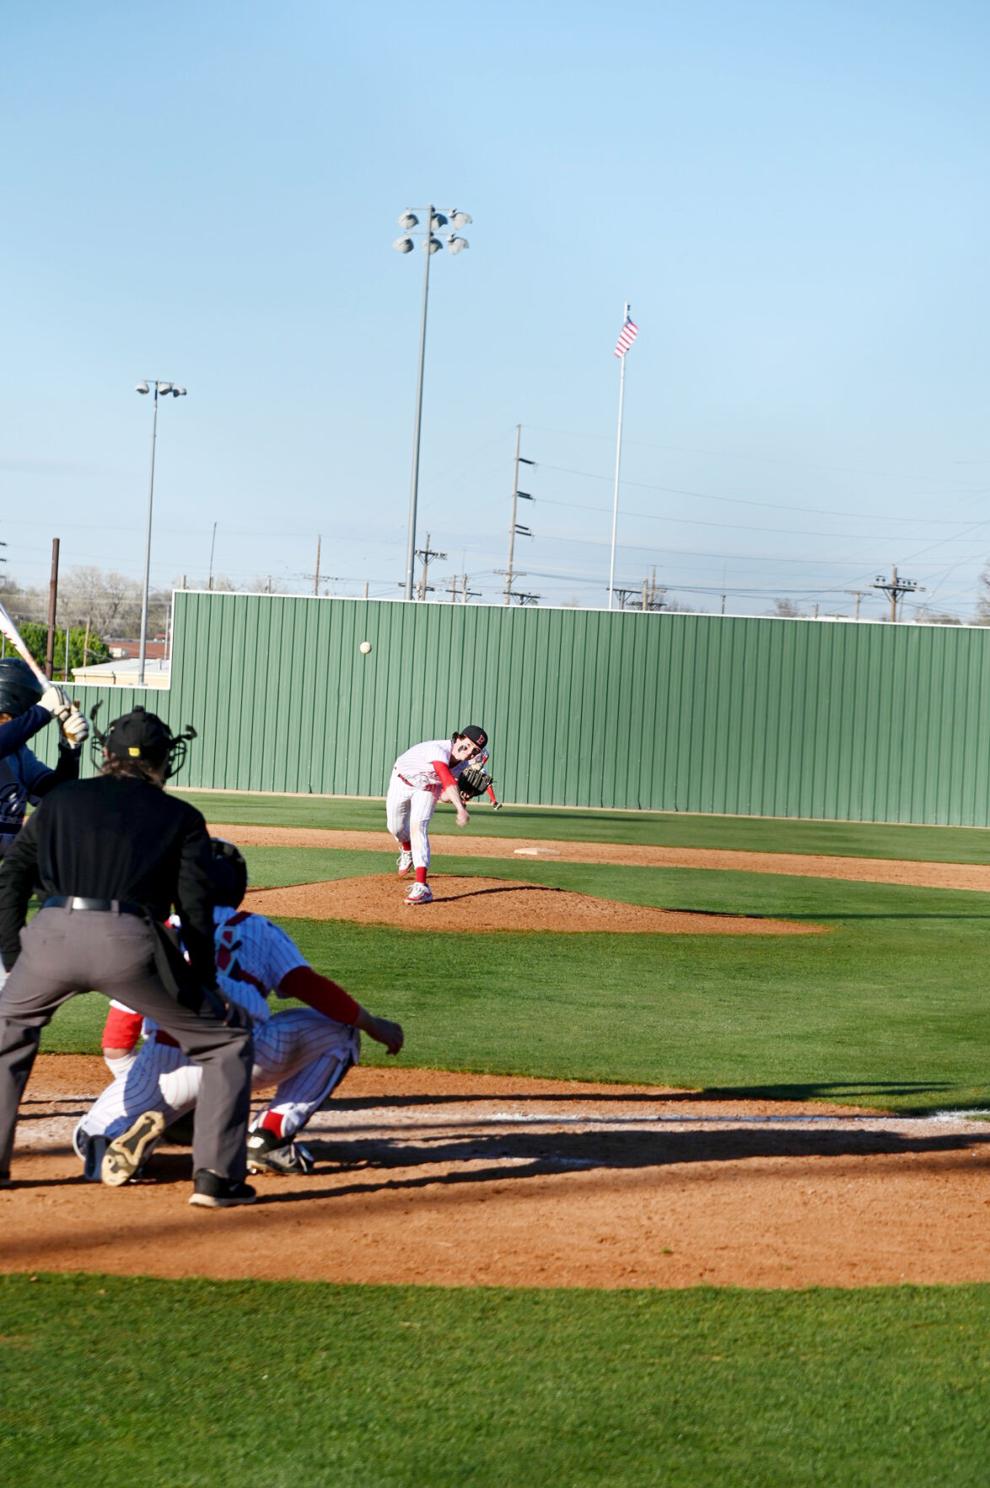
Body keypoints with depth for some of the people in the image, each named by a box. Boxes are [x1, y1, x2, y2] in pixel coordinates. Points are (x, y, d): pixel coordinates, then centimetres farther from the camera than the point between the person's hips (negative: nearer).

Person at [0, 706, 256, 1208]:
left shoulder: (62, 799, 23)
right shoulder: (181, 817, 17)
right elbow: (196, 910, 8)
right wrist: (204, 987, 14)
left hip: (51, 937, 2)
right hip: (130, 943, -2)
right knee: (226, 1041, 14)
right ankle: (216, 1176, 6)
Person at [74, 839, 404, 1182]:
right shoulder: (259, 930, 22)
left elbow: (120, 1032, 25)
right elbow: (309, 986, 8)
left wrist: (134, 1096, 35)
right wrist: (371, 1024, 17)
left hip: (168, 1064, 2)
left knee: (92, 1139, 23)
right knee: (338, 1031, 23)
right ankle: (268, 1138, 9)